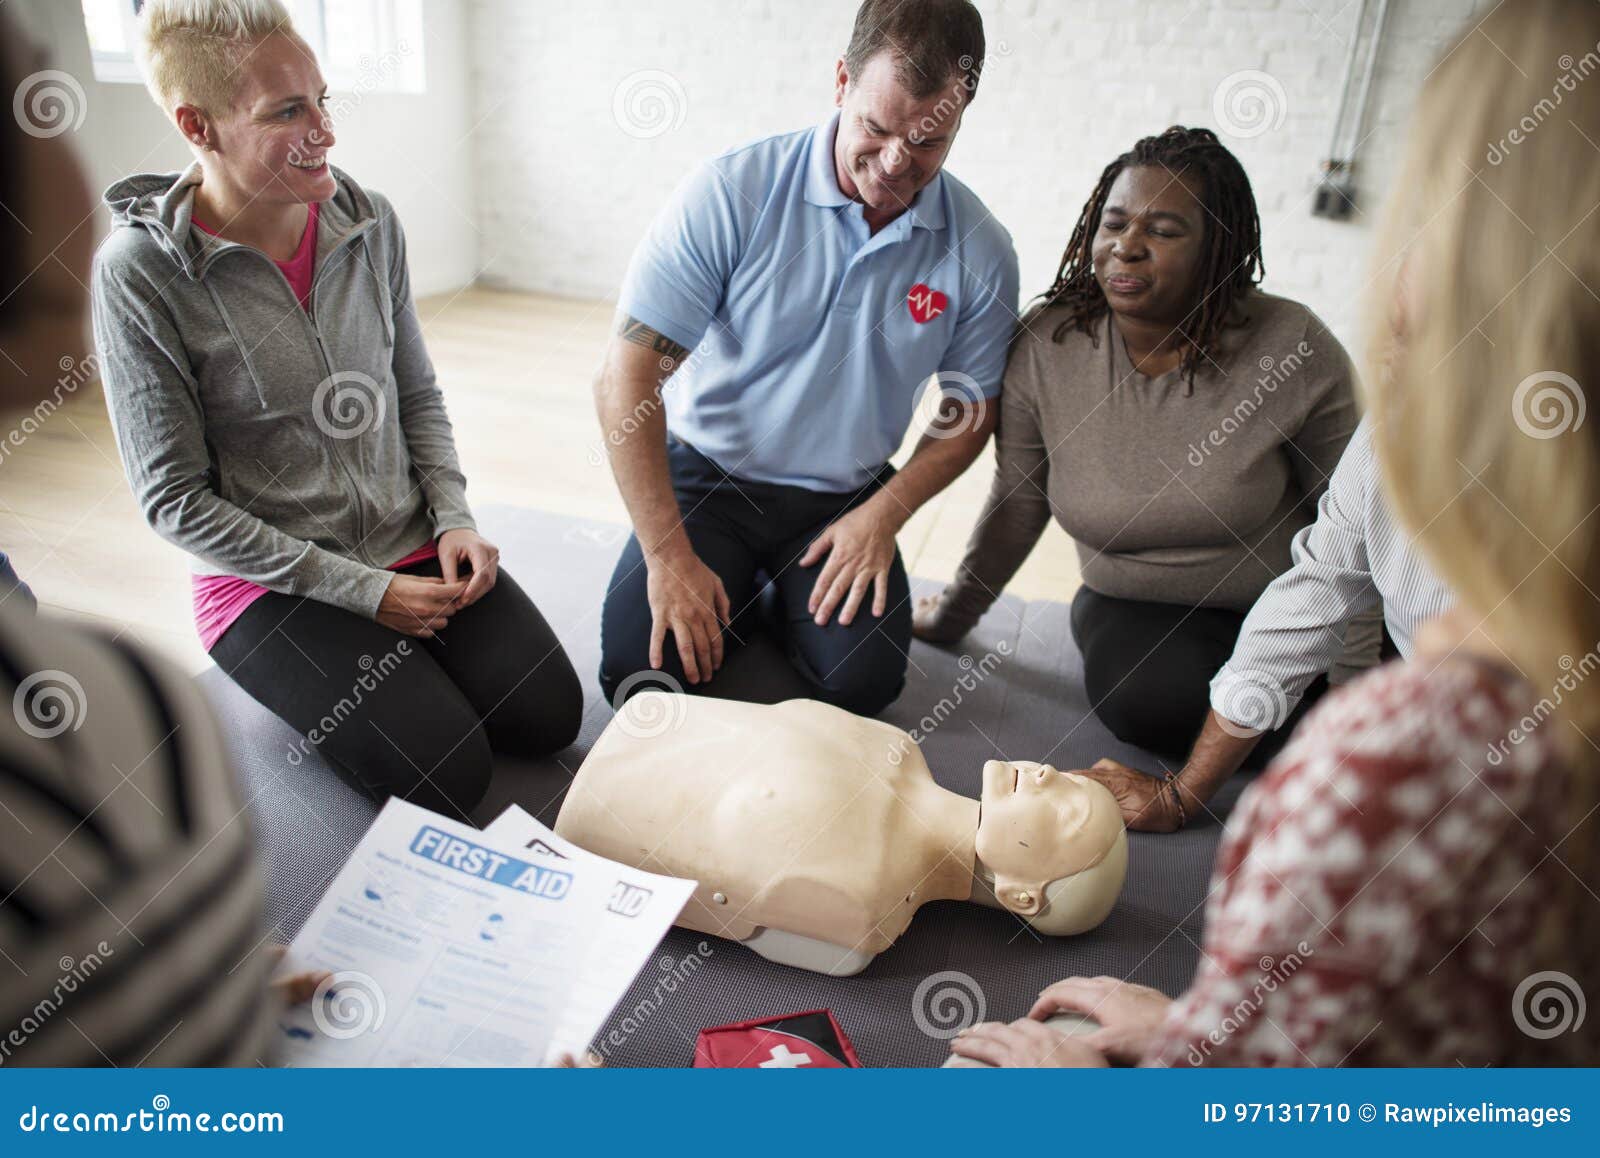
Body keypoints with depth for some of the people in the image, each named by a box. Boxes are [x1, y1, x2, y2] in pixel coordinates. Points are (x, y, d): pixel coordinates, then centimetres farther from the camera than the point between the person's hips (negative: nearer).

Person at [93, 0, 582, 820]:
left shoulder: (371, 224, -2)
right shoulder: (138, 272, -15)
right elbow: (176, 501, -13)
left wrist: (454, 519, -7)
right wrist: (363, 591, -17)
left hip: (411, 546, 4)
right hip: (269, 582, -4)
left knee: (550, 715, -7)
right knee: (450, 771, -14)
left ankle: (390, 662, 20)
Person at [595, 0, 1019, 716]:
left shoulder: (979, 252, -7)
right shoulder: (730, 192, -15)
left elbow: (970, 411, 6)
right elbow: (625, 378, -16)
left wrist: (884, 512, -11)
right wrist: (669, 555, -20)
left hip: (844, 501, 2)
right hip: (707, 476, -1)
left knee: (863, 677, -21)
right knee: (641, 666, -20)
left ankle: (780, 605, 14)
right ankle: (734, 598, 15)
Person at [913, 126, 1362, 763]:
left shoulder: (1294, 349, -16)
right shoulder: (1046, 344, -11)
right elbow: (1016, 502, 1)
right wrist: (952, 614, 10)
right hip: (1137, 608, 0)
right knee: (1149, 699, -31)